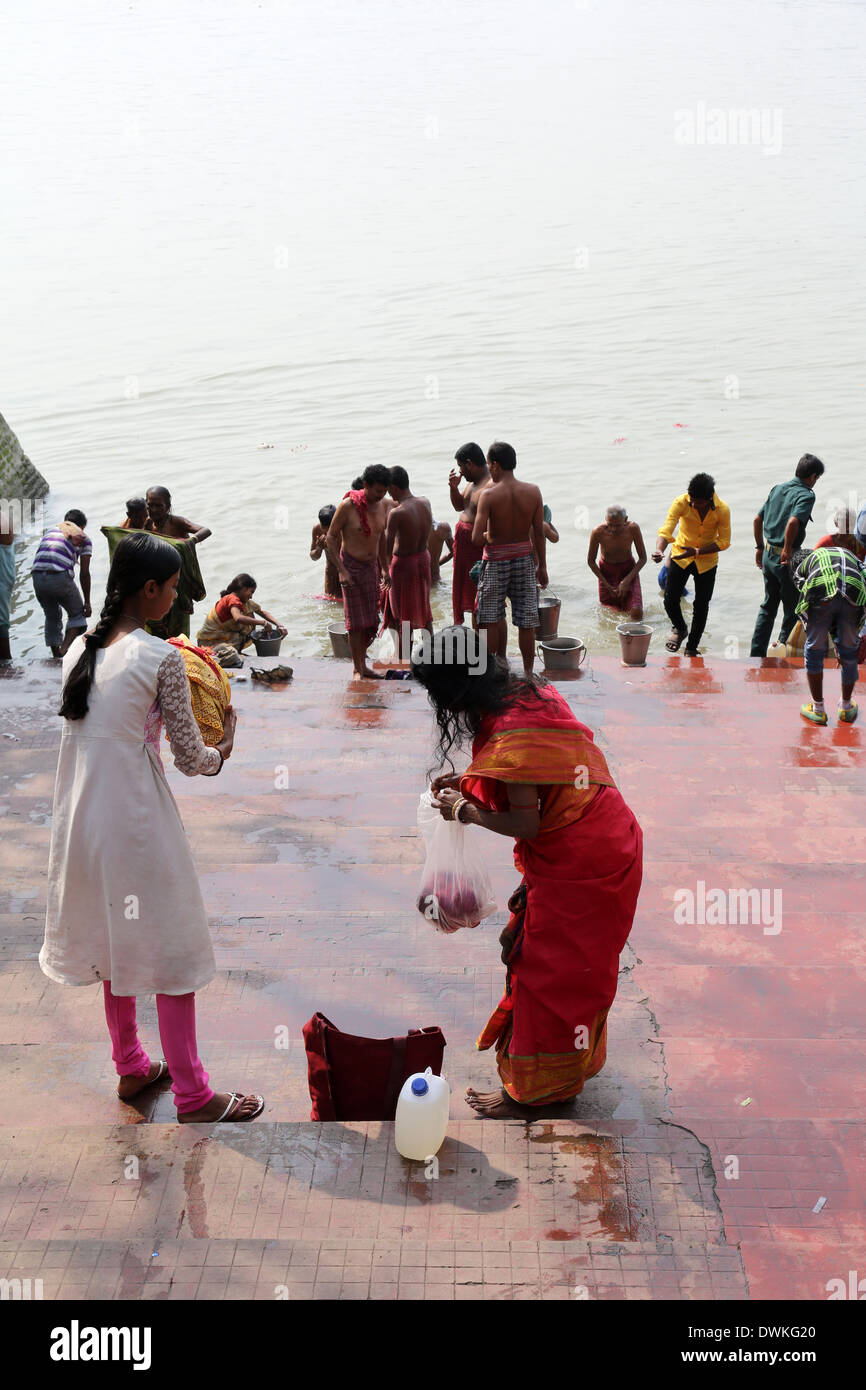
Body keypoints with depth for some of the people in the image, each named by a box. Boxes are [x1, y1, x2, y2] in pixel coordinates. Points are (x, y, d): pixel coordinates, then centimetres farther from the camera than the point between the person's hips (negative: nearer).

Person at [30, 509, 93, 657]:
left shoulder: (50, 530, 29)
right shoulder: (83, 537, 15)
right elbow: (84, 573, 12)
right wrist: (87, 602, 16)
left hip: (37, 576, 4)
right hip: (60, 577, -4)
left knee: (52, 617, 24)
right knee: (77, 615, 16)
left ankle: (56, 655, 26)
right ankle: (64, 650, -3)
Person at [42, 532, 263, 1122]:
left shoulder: (80, 649, 5)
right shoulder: (162, 659, -16)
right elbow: (191, 757, -9)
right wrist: (223, 749, 10)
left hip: (84, 817, 8)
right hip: (138, 819, -7)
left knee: (116, 940, 22)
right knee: (172, 950, 4)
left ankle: (130, 1067, 37)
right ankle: (192, 1095, 13)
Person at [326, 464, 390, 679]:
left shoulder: (380, 505, 2)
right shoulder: (348, 505, -16)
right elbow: (331, 538, -11)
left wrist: (384, 568, 17)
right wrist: (341, 570, -17)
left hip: (372, 567, 6)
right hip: (351, 567, -6)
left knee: (371, 620, 8)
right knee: (356, 621, -4)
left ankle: (363, 664, 20)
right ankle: (357, 670, 3)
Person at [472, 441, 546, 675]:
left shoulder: (489, 494, -15)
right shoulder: (533, 491, -5)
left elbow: (476, 539, -19)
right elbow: (539, 534, -1)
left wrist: (489, 537, 4)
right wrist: (542, 566, 9)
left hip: (496, 561, -3)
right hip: (525, 559, 3)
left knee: (490, 620, 11)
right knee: (526, 623, 9)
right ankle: (528, 673, 16)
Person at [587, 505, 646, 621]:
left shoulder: (633, 528, -24)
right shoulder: (598, 532, -25)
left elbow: (643, 558, -12)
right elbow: (590, 561, -9)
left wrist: (627, 580, -20)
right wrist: (607, 585, -11)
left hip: (628, 569, 0)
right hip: (606, 571, 0)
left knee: (636, 614, -14)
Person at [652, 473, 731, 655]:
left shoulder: (722, 510, -21)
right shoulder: (681, 503, -22)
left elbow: (724, 541, -15)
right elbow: (667, 529, -27)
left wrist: (697, 551, -27)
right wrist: (659, 550, -48)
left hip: (706, 561, 0)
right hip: (680, 556, 0)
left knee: (701, 606, 4)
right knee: (670, 601, -1)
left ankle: (692, 648, 25)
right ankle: (680, 629, 33)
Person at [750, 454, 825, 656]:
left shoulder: (777, 488, 8)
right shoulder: (806, 495, -14)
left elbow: (758, 520, 12)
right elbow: (793, 522, -31)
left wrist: (760, 547, 22)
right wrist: (787, 550, -20)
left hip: (768, 555, 7)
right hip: (786, 559, -7)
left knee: (768, 605, 19)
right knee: (792, 609, 10)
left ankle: (756, 653, 20)